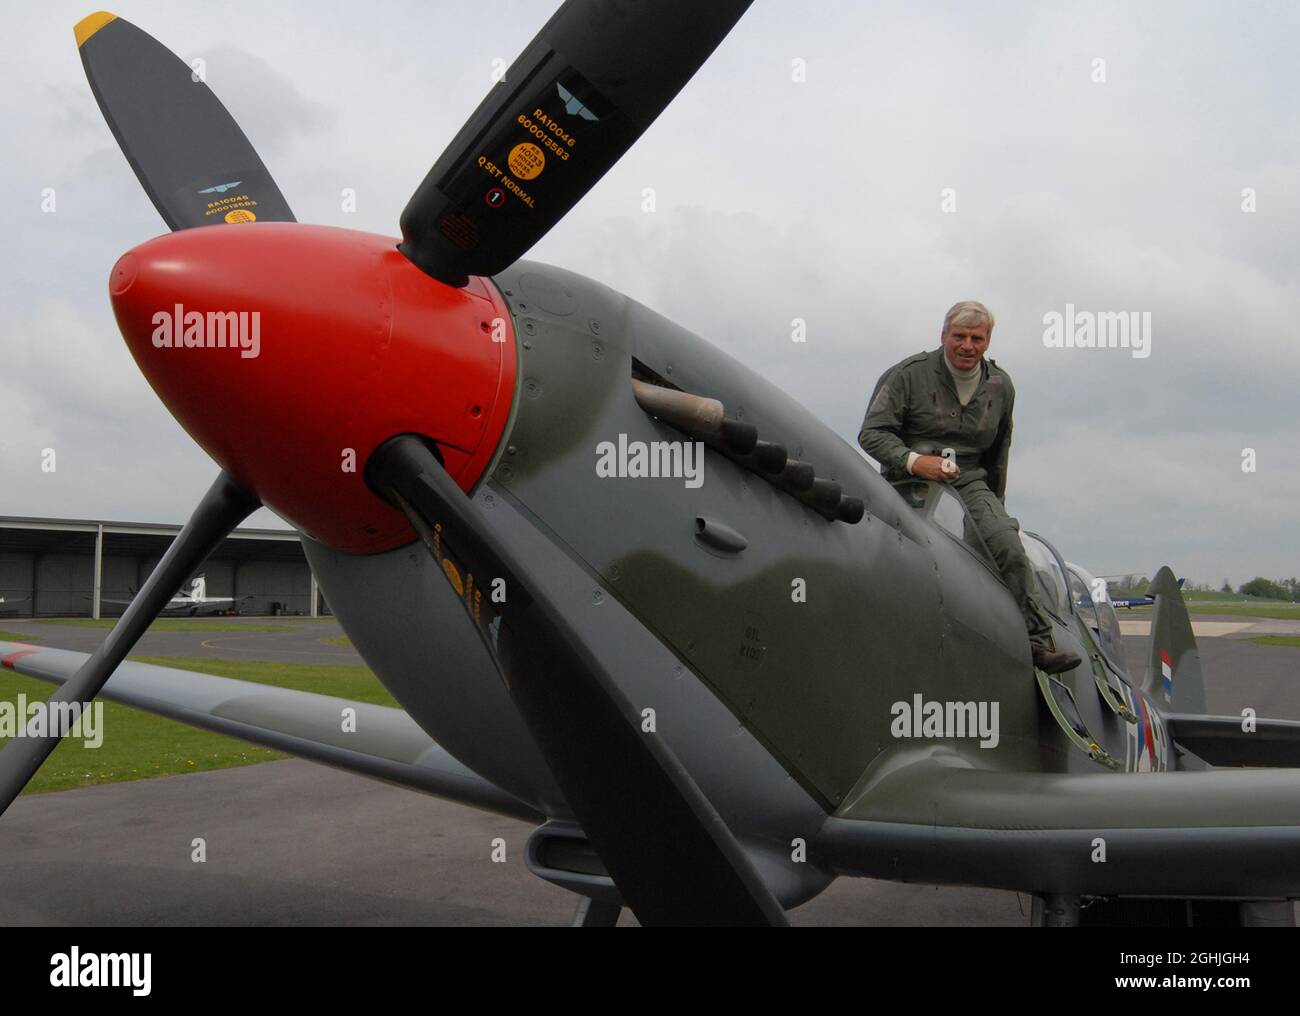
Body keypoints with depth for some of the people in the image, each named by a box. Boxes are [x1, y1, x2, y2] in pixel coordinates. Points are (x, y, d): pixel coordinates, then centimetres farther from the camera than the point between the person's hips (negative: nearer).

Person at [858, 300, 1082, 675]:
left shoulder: (1000, 386, 13)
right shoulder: (909, 375, -2)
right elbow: (872, 433, -5)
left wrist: (996, 503, 27)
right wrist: (914, 460, -22)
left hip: (969, 483, 3)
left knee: (1008, 544, -22)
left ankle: (1037, 641, -18)